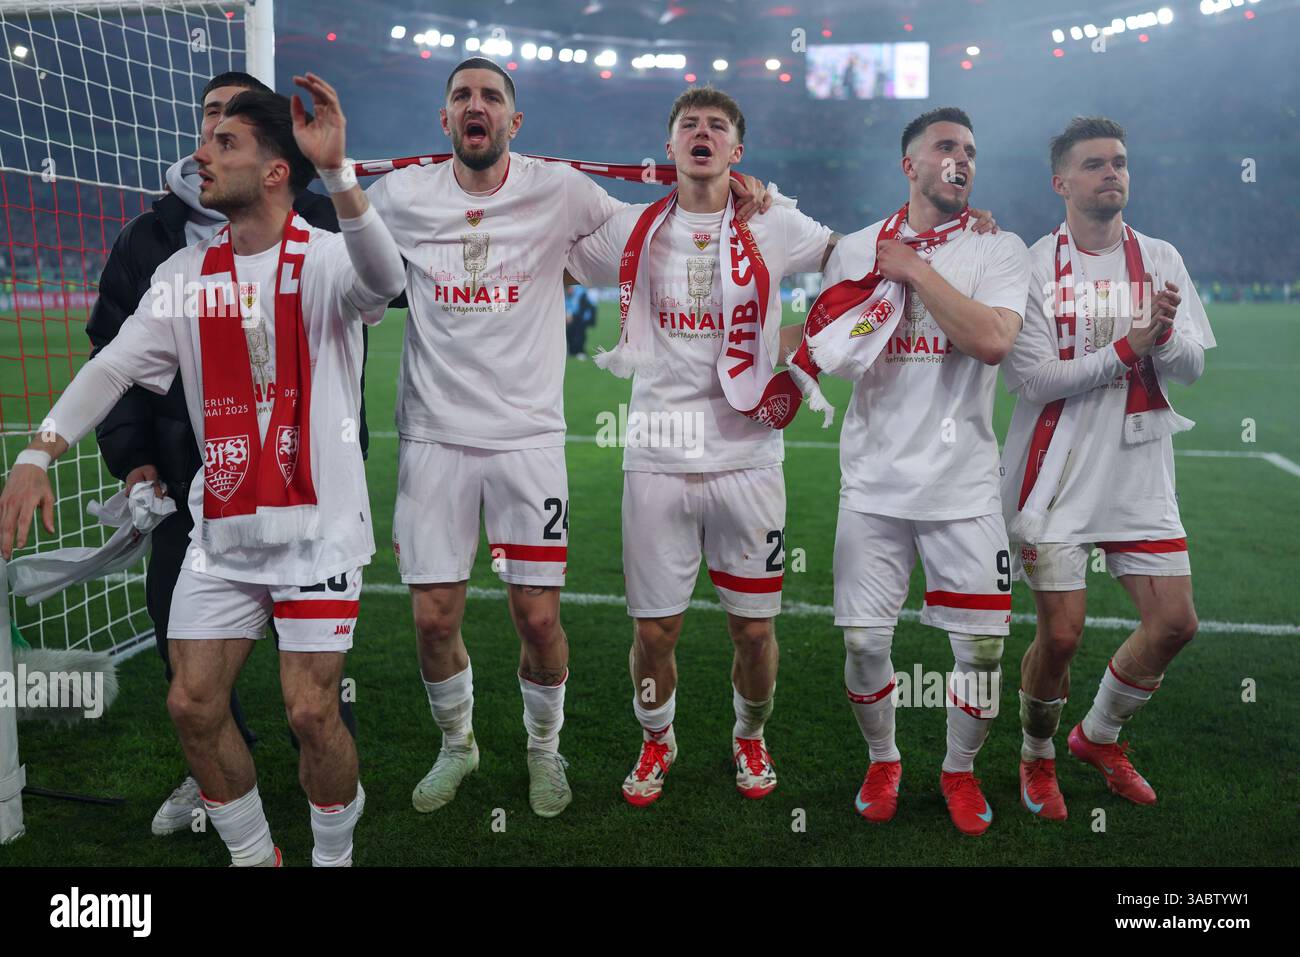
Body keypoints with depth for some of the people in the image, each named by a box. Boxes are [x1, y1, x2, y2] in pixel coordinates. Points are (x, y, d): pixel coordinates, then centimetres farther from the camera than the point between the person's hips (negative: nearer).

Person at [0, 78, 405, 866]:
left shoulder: (325, 259, -9)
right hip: (222, 532, 5)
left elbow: (384, 279, -31)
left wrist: (336, 170, -43)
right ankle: (252, 854, 28)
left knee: (312, 713, -7)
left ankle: (334, 855, 21)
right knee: (193, 706, 4)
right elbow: (114, 367, 3)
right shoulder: (183, 275, 5)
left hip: (317, 528, -5)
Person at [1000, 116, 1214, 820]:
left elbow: (1192, 367, 2)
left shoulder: (1161, 259, 7)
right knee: (1060, 635, -3)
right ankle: (1037, 757, 25)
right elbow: (1032, 378, -13)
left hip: (1141, 477, 4)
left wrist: (1165, 332, -19)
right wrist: (1129, 347, -14)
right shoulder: (1032, 267, -5)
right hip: (1057, 478, -4)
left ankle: (1100, 736, 29)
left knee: (1174, 623, 3)